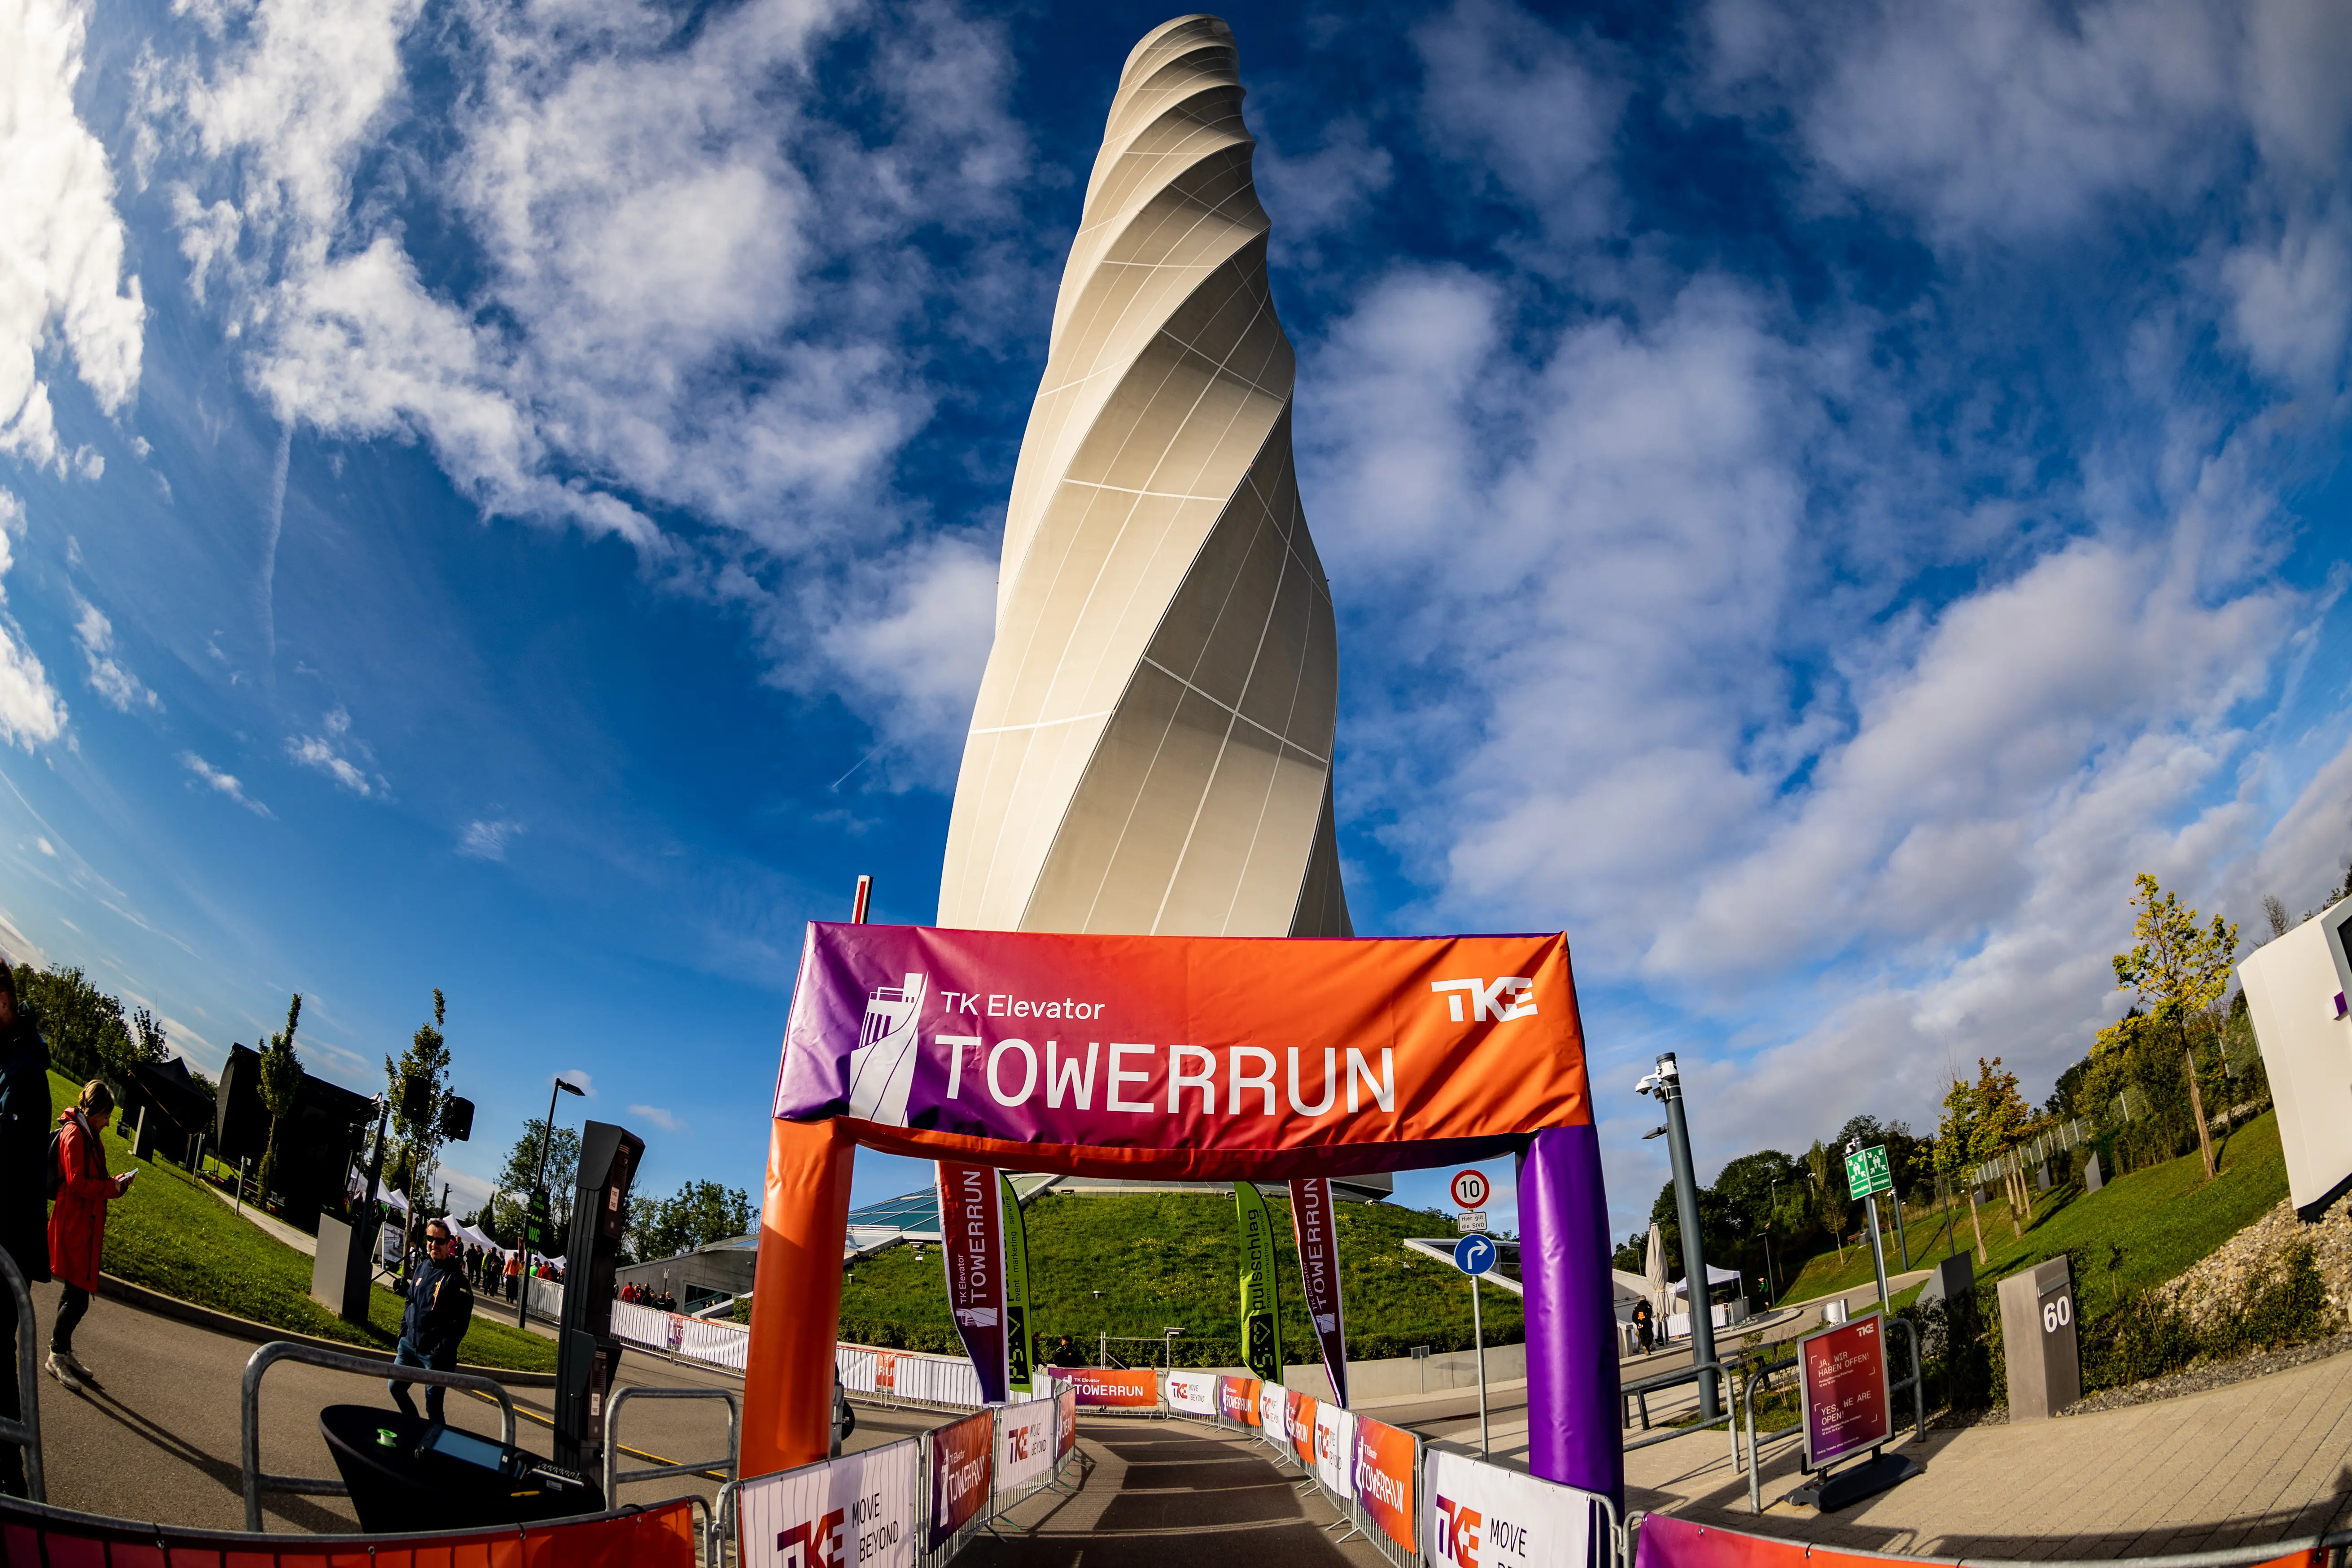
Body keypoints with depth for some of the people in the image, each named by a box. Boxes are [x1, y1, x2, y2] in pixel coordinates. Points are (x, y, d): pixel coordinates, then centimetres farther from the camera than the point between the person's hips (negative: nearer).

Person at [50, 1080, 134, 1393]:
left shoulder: (90, 1135, 16)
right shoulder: (73, 1135, -14)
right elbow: (77, 1182, -21)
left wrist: (114, 1183, 6)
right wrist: (114, 1187, -14)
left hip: (87, 1225, 10)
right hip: (73, 1227, -10)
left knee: (75, 1292, 16)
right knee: (78, 1298, -8)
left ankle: (63, 1352, 25)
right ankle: (57, 1356, 2)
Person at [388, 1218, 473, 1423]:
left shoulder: (455, 1278, -15)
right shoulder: (422, 1268, 6)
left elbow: (461, 1321, -17)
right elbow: (410, 1301, 18)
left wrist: (440, 1350, -19)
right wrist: (403, 1333, 12)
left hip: (436, 1354, -7)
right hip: (409, 1345, 7)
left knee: (433, 1406, -1)